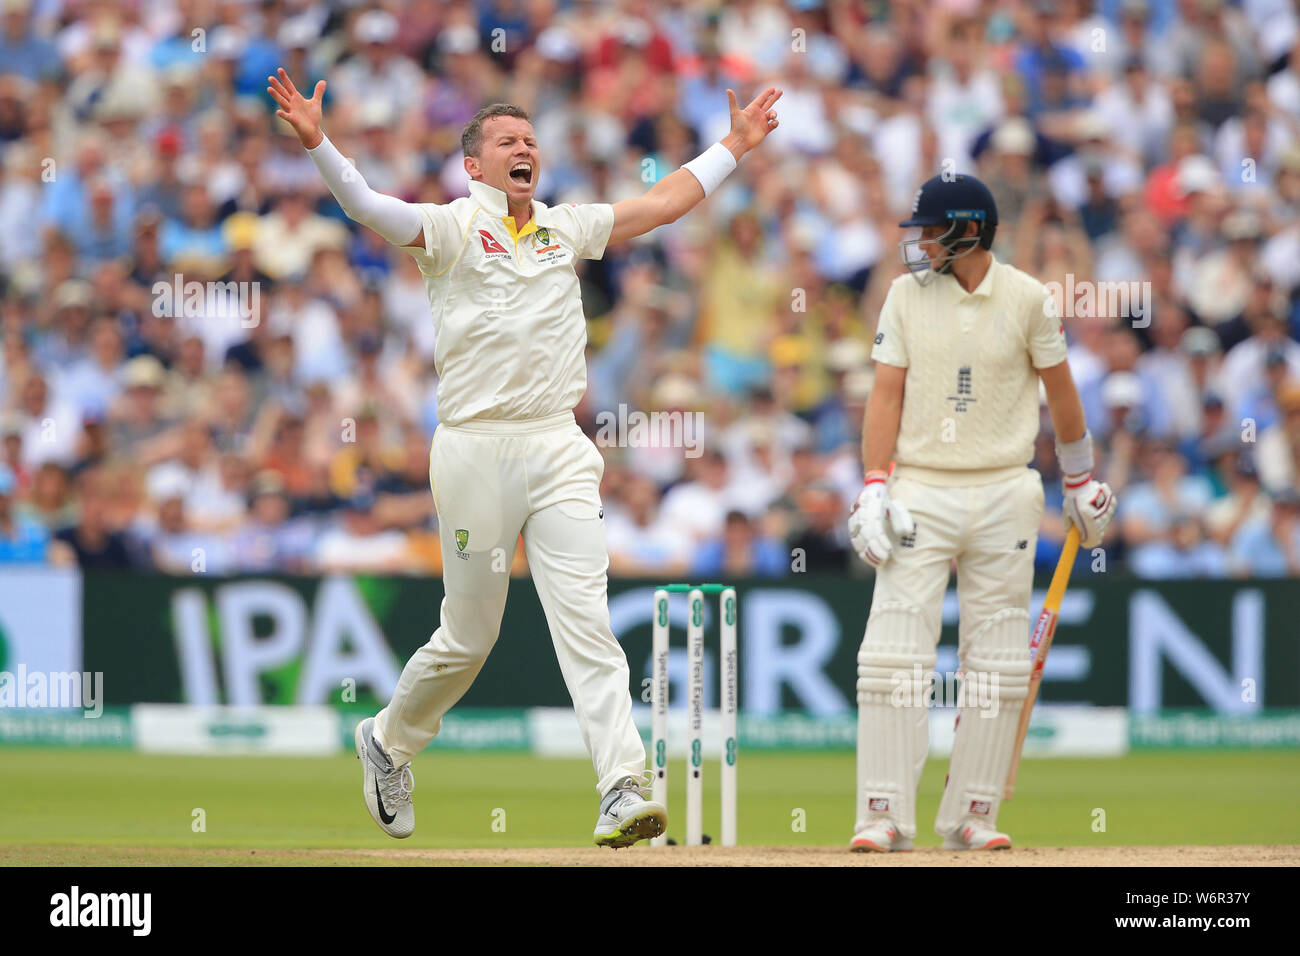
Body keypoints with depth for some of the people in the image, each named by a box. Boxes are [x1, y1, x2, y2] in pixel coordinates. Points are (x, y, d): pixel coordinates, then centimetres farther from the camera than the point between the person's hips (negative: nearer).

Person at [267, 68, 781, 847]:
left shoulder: (567, 229, 15)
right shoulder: (450, 228, -1)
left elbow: (666, 202, 24)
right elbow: (367, 205, -19)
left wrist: (735, 145, 26)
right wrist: (316, 142, -35)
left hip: (559, 450, 4)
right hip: (476, 451, -3)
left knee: (586, 621, -9)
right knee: (469, 636, 5)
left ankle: (625, 793, -18)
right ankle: (388, 741, 33)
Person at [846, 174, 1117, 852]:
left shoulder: (1027, 299, 0)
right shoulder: (905, 295, 3)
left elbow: (1059, 390, 10)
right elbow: (886, 394, 1)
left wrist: (1080, 483, 15)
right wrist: (875, 488, -9)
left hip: (1004, 495, 0)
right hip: (921, 491, 0)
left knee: (997, 666, 1)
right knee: (894, 656, -10)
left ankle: (971, 815, 8)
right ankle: (884, 816, -9)